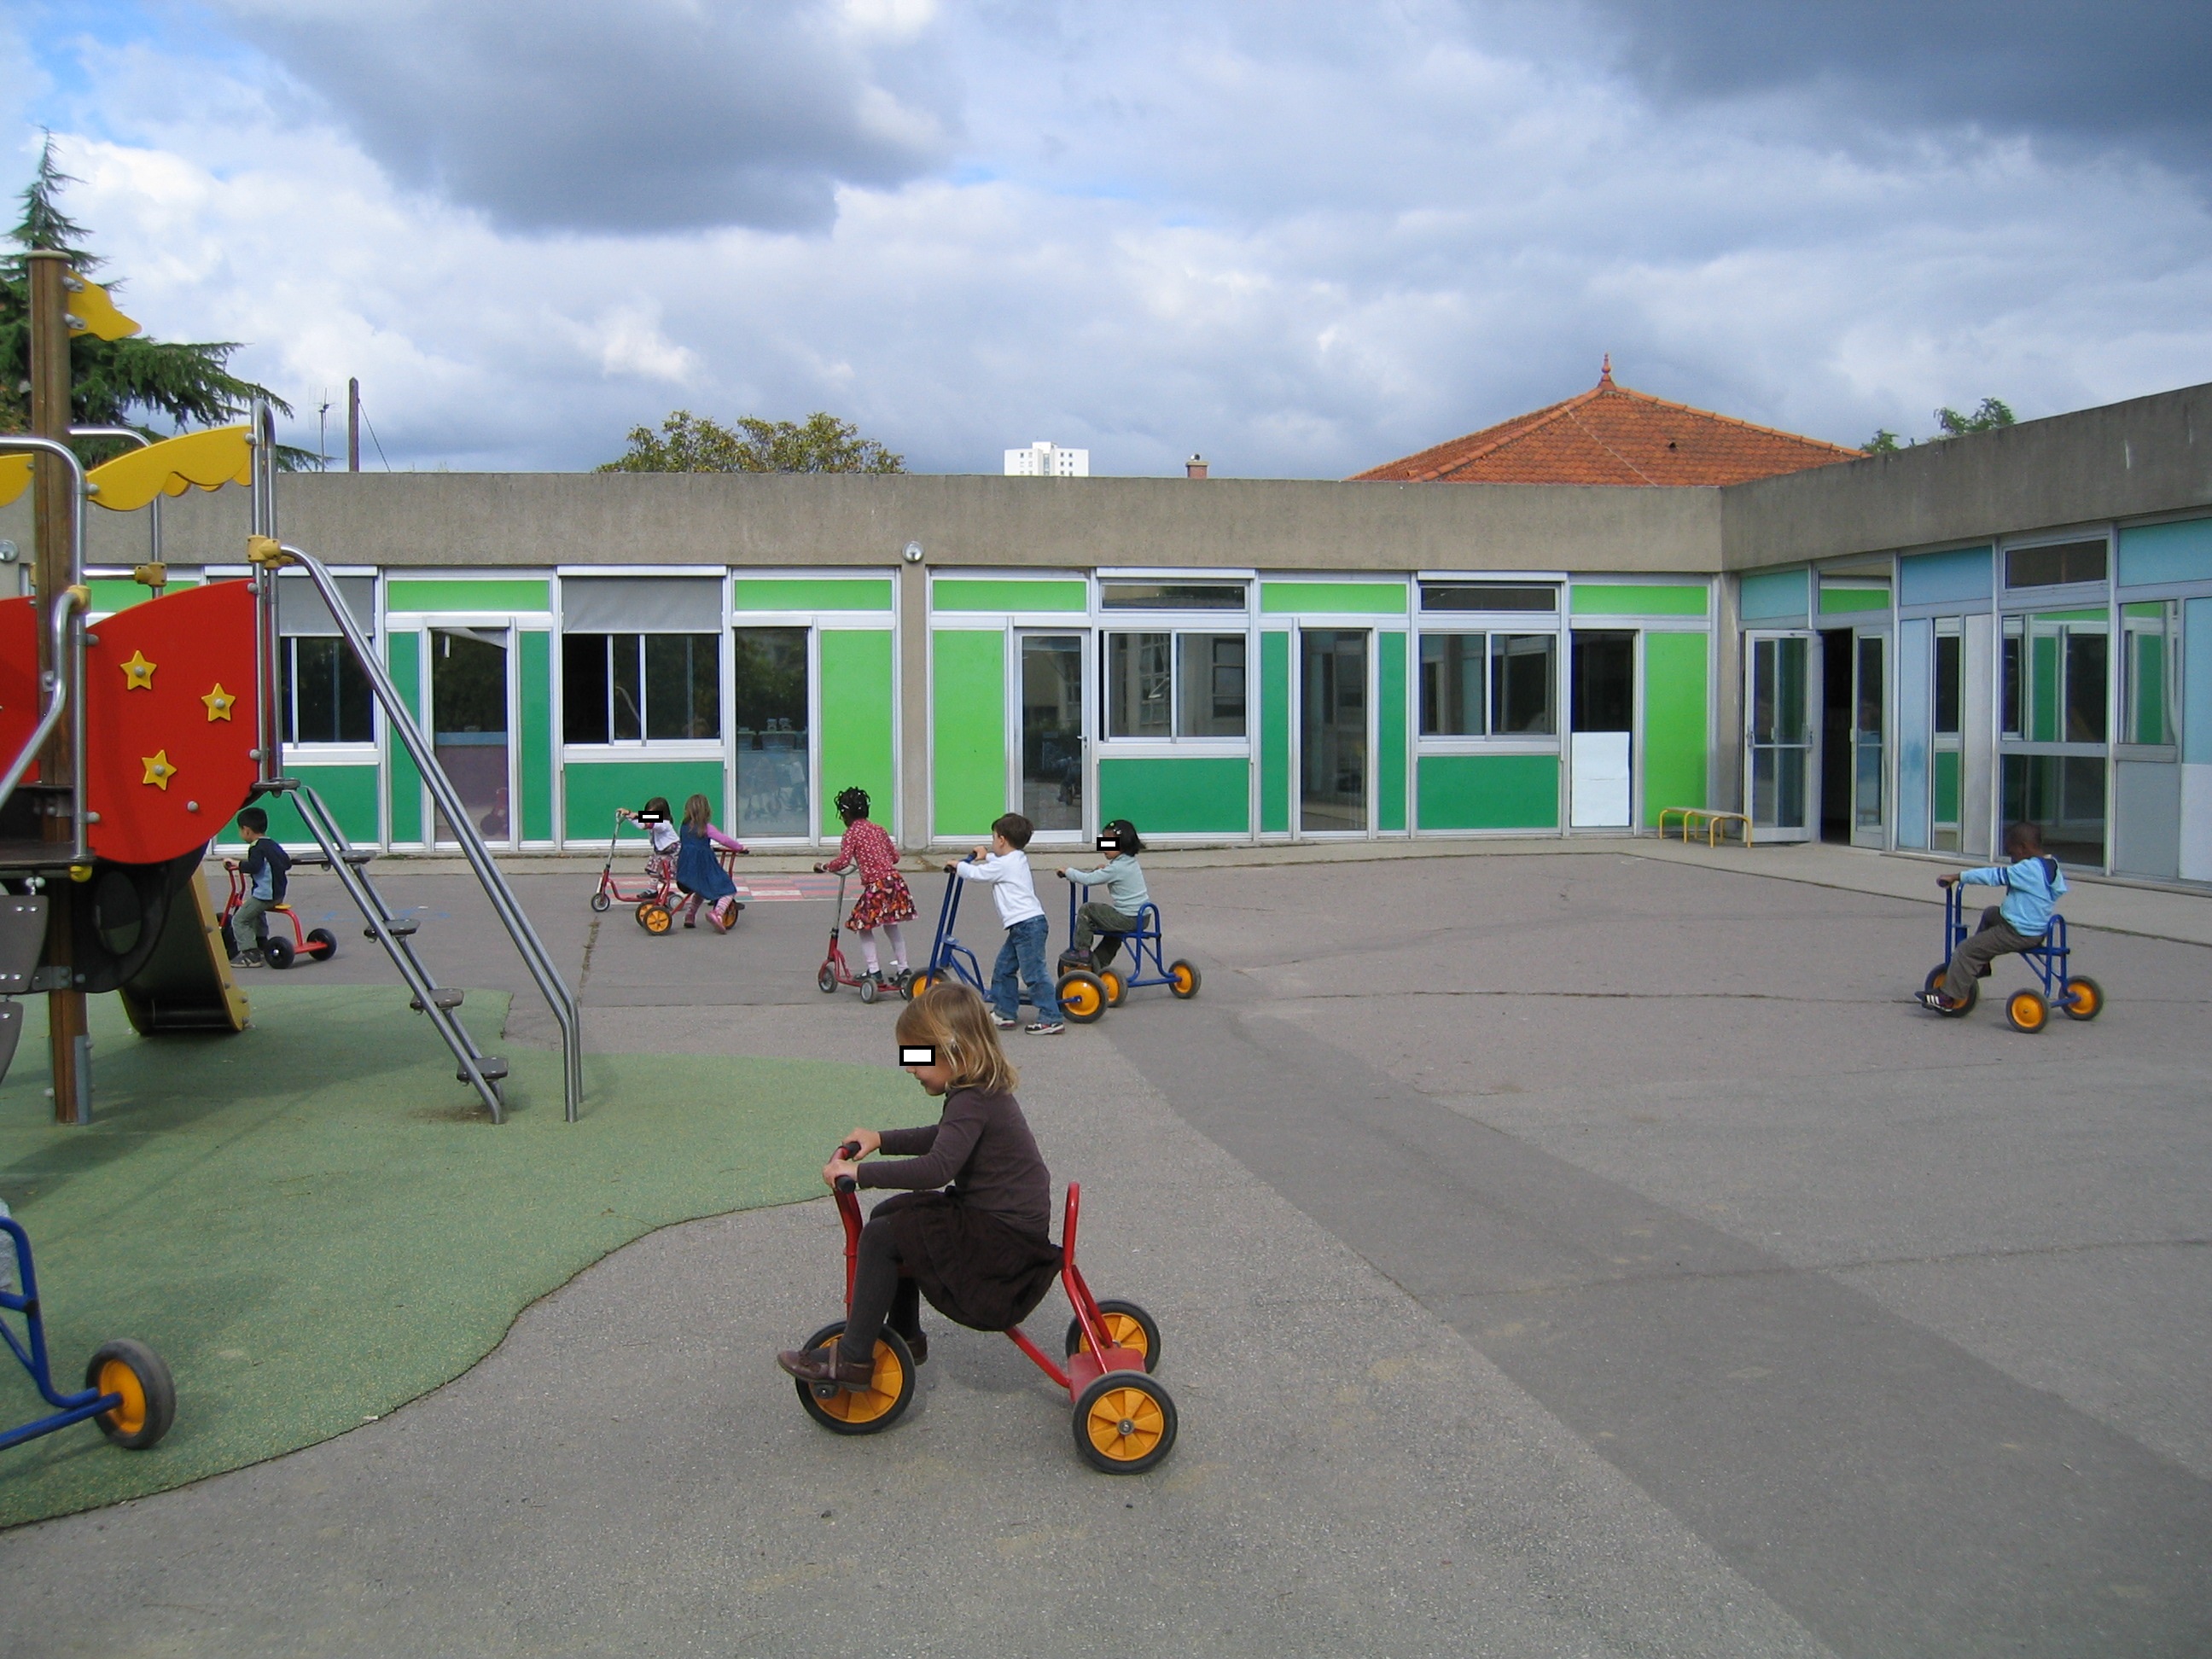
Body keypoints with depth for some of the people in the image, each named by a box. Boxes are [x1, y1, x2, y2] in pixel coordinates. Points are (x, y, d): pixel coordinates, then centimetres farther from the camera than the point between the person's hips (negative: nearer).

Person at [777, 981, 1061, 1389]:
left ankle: (852, 1360, -6)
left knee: (881, 1237, -15)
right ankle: (905, 1336, 24)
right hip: (998, 1219, 11)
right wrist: (880, 1139, 16)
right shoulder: (984, 1092, 10)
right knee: (891, 1213, 17)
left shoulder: (974, 1103, -21)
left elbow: (937, 1168, -35)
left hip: (1005, 1240, -11)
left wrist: (859, 1172, -31)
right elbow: (945, 1138, 27)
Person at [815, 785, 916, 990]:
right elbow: (895, 856, 21)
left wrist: (824, 868, 1)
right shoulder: (878, 829, 17)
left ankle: (874, 971, 1)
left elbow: (843, 861, -14)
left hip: (875, 885, -6)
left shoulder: (851, 833, -1)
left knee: (864, 927, 8)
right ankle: (902, 969, 23)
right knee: (891, 928, 21)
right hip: (895, 880, 6)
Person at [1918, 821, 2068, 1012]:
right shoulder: (2051, 866, 6)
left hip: (2019, 934, -11)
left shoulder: (2027, 869, -22)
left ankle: (1950, 998, -8)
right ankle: (1981, 964, 42)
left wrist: (1956, 877, -20)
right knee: (1990, 913, 34)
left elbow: (1993, 876, -23)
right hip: (2040, 927, 11)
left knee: (1966, 949, -10)